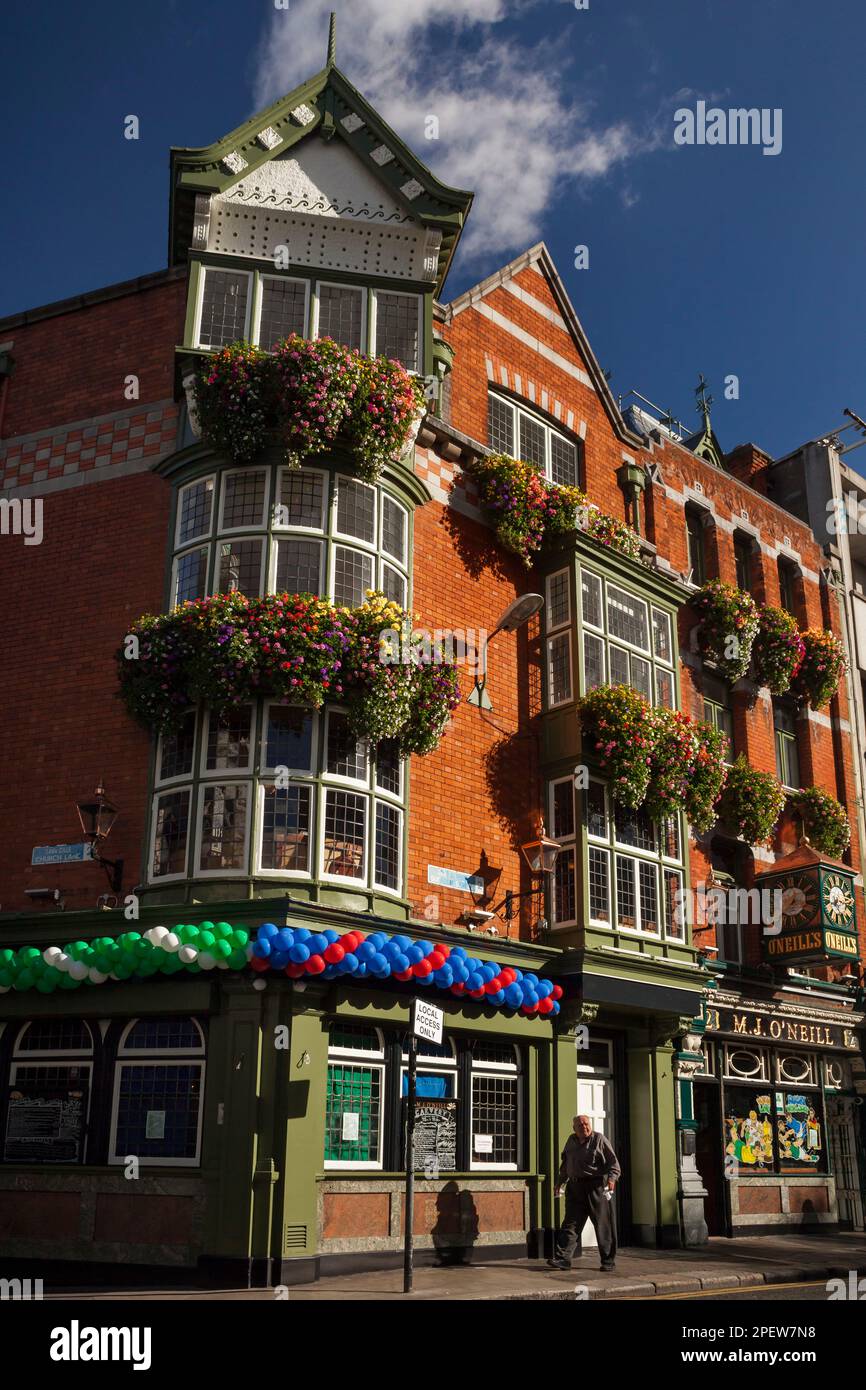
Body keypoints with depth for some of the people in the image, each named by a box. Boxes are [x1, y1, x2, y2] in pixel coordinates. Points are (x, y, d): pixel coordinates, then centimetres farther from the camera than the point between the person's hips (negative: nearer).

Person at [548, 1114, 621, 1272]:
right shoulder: (571, 1141, 14)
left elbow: (613, 1161, -6)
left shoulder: (599, 1139, -2)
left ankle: (608, 1261, 12)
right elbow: (565, 1163, 27)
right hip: (575, 1187, 5)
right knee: (570, 1224, 0)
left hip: (596, 1187, -5)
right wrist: (561, 1181, 24)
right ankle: (563, 1258, -1)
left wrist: (612, 1177, -22)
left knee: (603, 1225, 2)